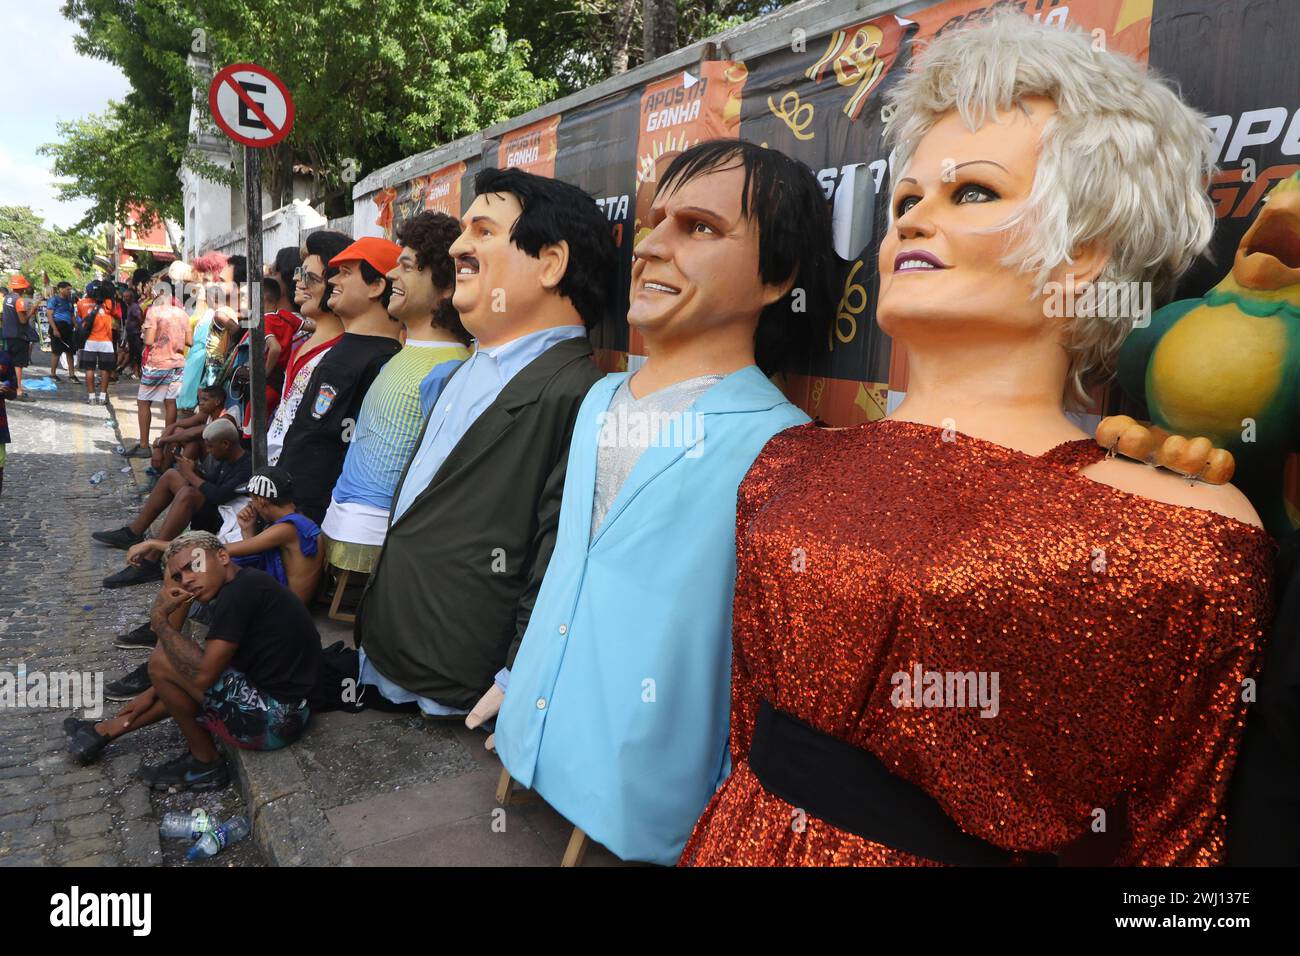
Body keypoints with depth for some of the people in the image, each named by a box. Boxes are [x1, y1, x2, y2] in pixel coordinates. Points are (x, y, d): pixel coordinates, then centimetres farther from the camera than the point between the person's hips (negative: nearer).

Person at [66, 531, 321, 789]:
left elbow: (203, 674, -22)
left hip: (273, 720, -11)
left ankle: (206, 763, 6)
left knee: (162, 660, -8)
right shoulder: (247, 585, 11)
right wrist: (154, 693, 23)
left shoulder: (240, 591, -19)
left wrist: (160, 620, -11)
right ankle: (104, 731, 40)